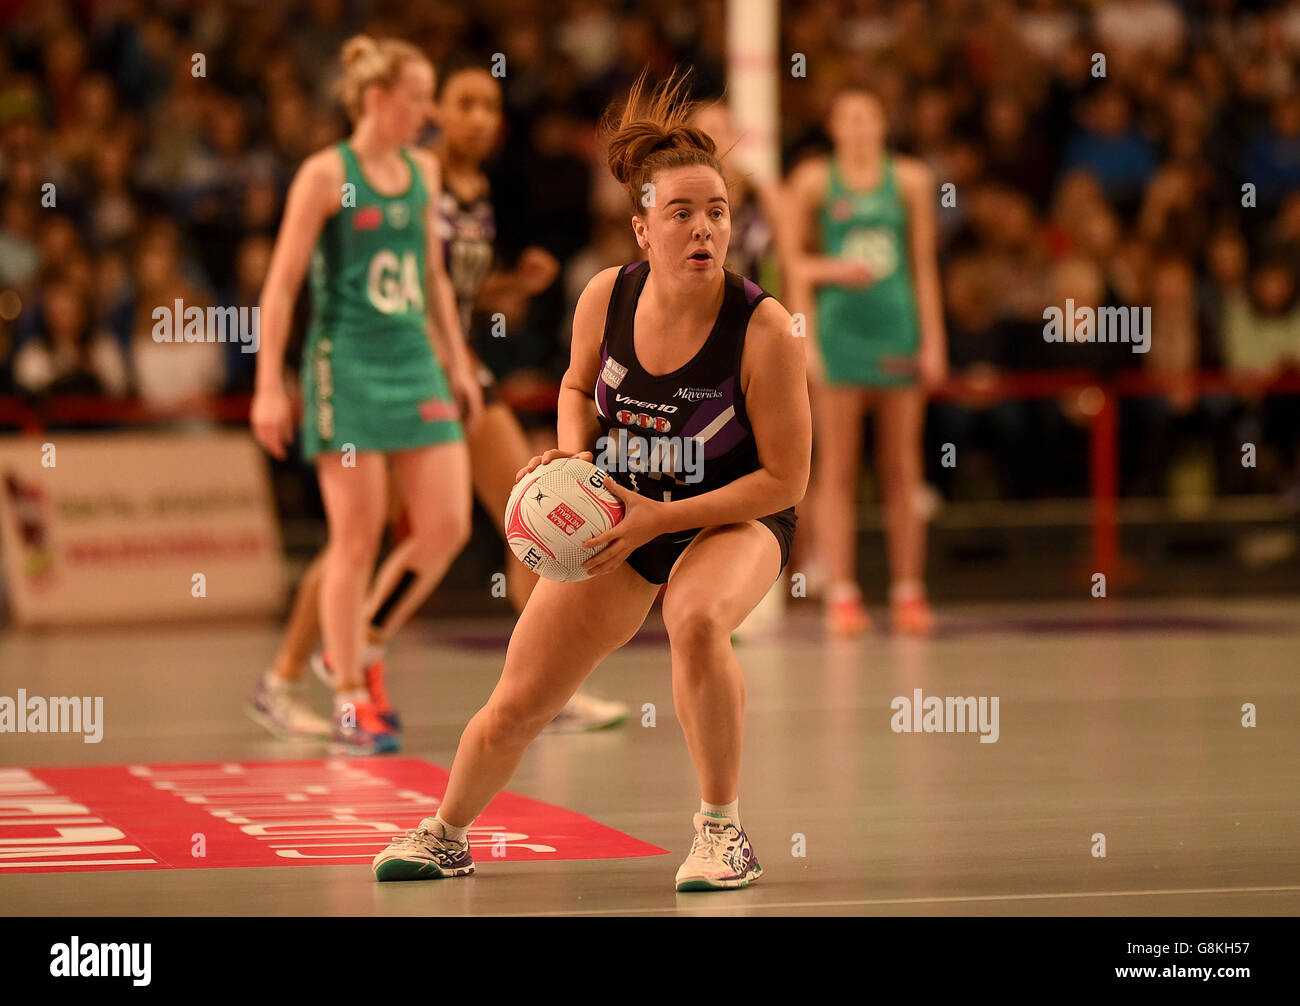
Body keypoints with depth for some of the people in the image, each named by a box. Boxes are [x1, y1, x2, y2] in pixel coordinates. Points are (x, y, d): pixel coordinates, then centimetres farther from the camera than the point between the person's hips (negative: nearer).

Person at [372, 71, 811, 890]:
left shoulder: (763, 329, -25)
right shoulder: (607, 298, -14)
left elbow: (785, 479, -19)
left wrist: (660, 518, -24)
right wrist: (572, 456, -11)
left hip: (735, 517, -4)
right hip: (619, 516, 4)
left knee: (696, 618, -39)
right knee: (516, 707, 3)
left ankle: (724, 830, -19)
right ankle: (447, 836, 34)